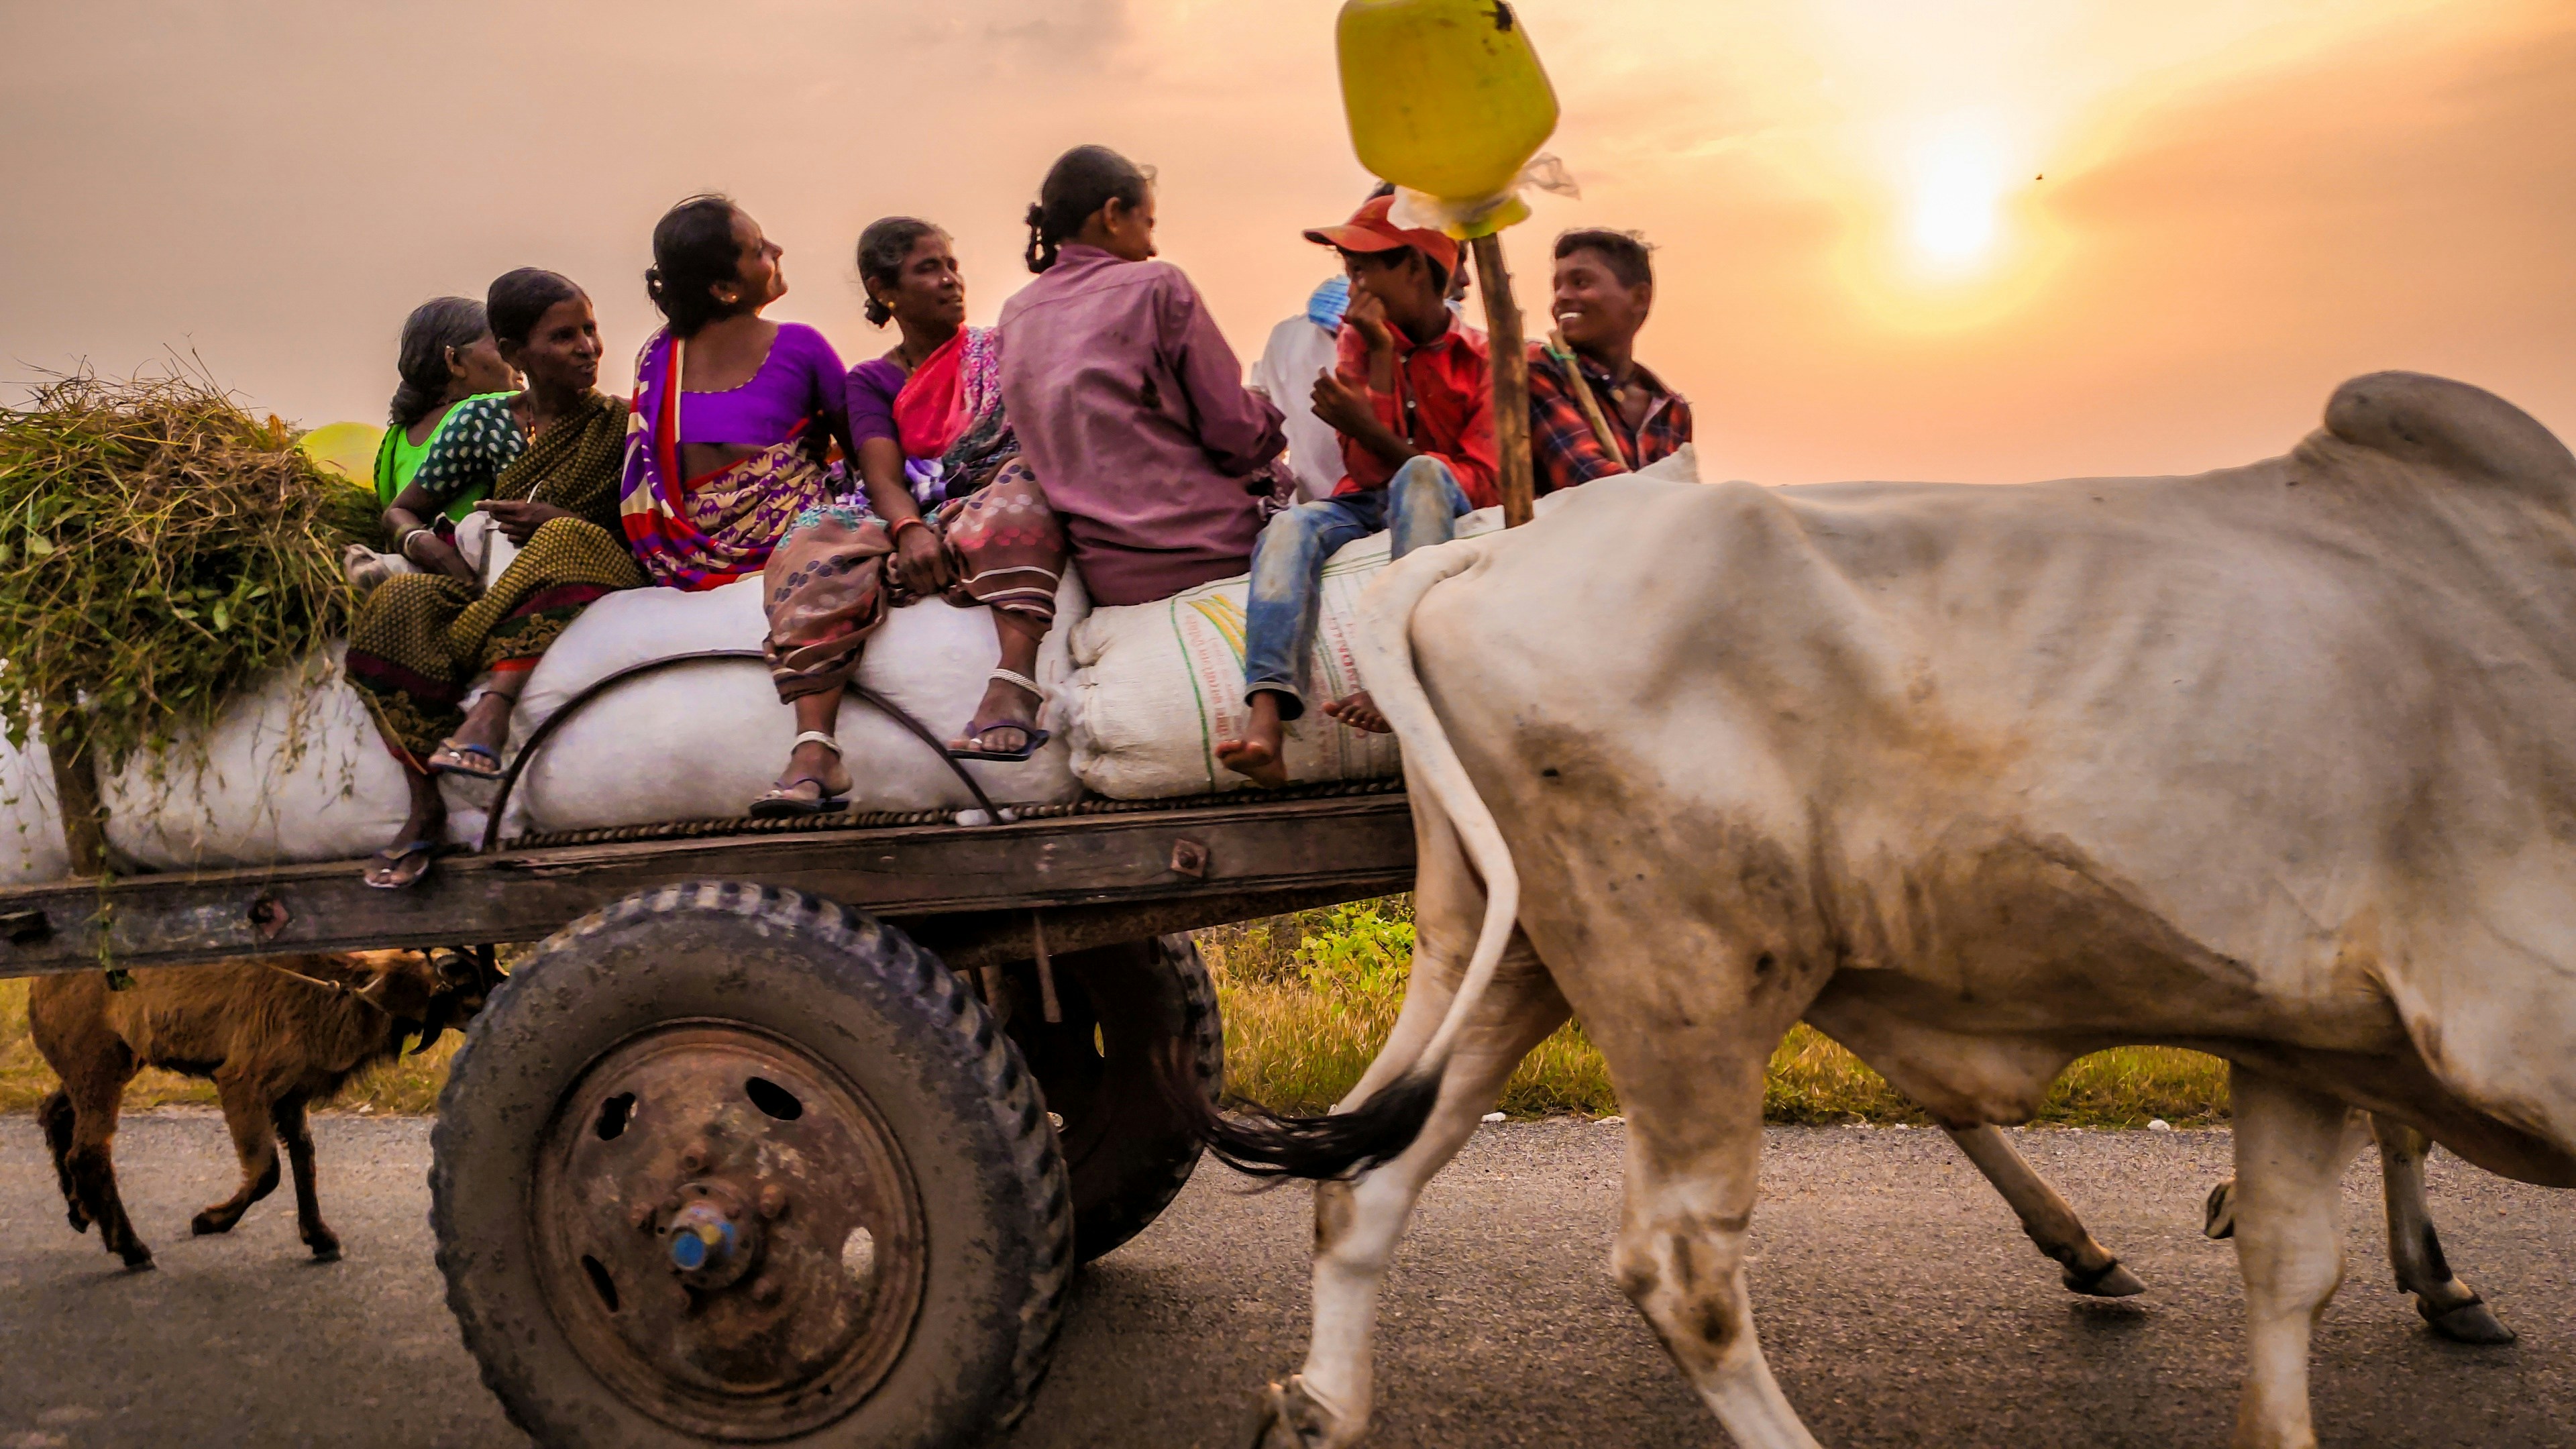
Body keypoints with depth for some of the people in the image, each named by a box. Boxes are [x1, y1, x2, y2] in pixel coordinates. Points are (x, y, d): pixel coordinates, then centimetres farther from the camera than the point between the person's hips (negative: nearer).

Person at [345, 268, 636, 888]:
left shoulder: (620, 425, 4)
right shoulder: (482, 422, 11)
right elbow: (402, 512, 15)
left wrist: (559, 523, -16)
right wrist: (432, 549, -8)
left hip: (593, 593, -2)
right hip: (491, 596, 3)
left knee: (569, 541, -33)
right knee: (398, 602, -26)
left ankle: (493, 698, -46)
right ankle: (425, 807, -32)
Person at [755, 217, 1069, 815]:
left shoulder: (1000, 349, 20)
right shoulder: (872, 380, 19)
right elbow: (883, 475, 0)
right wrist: (911, 531, -20)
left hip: (999, 520, -1)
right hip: (917, 525, 1)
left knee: (1023, 479, -35)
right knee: (815, 552, -26)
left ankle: (1014, 687, -51)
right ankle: (813, 753, -41)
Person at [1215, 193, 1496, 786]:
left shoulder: (1482, 357, 1)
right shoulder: (1360, 341, 10)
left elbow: (1484, 485, -11)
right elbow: (1367, 472, -2)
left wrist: (1369, 431, -20)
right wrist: (1381, 354, -9)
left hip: (1444, 513, -2)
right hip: (1366, 508, 3)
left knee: (1422, 472, -36)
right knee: (1291, 525, -30)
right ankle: (1266, 715, -53)